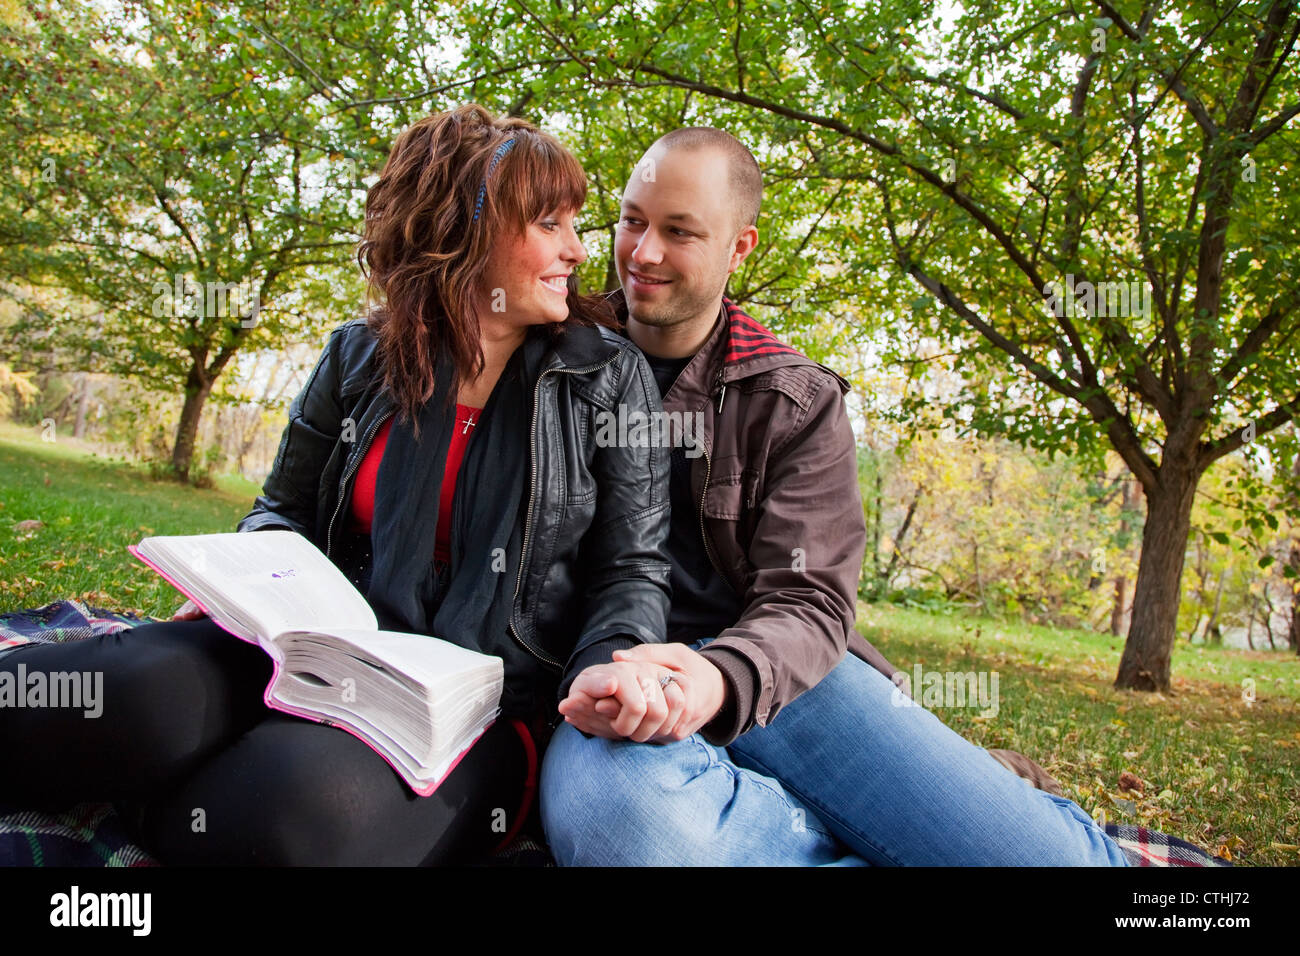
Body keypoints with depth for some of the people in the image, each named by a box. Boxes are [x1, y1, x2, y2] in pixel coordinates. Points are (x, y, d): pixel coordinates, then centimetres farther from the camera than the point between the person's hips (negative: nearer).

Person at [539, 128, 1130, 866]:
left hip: (762, 673, -1)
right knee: (609, 810, -37)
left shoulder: (796, 402, 4)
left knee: (1051, 850, -22)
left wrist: (721, 679, -26)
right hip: (612, 686, 2)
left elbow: (807, 604, -3)